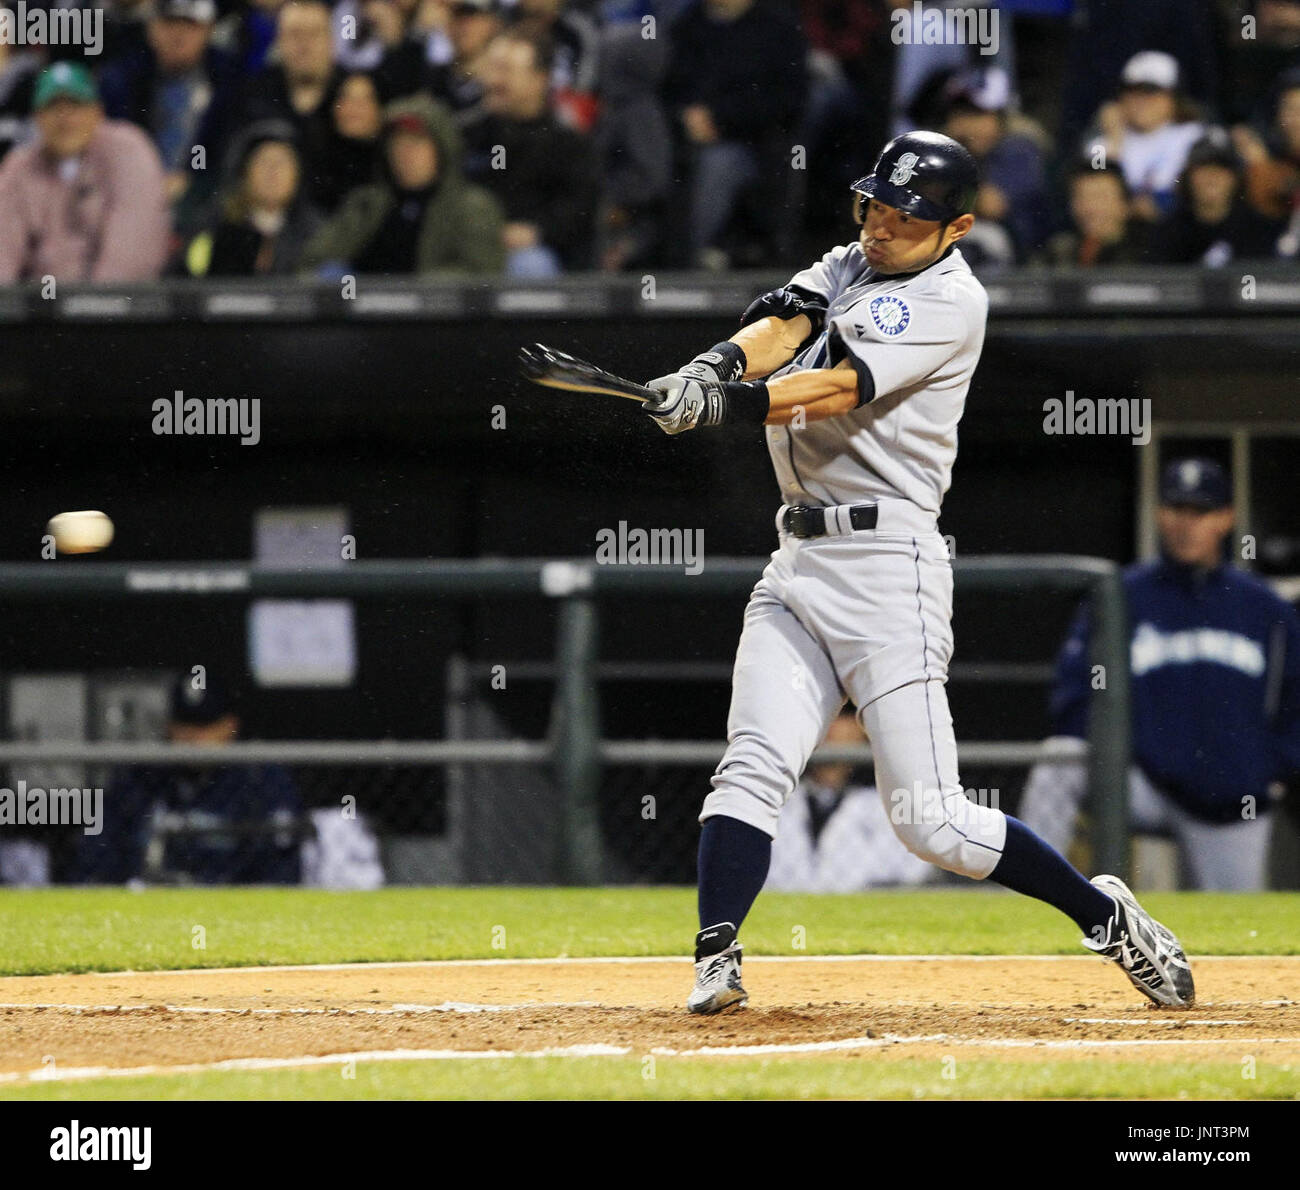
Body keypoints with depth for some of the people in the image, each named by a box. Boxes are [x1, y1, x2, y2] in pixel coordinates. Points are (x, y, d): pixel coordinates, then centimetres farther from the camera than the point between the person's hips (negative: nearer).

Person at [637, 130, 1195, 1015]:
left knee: (931, 821, -7)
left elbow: (845, 387, -20)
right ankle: (715, 963, -16)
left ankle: (1103, 913, 10)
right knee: (753, 767, -11)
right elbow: (781, 326, -3)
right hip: (798, 564, 7)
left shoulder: (951, 301, -7)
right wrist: (718, 365, -26)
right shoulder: (848, 267, 16)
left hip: (887, 562, -7)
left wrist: (733, 405, -36)